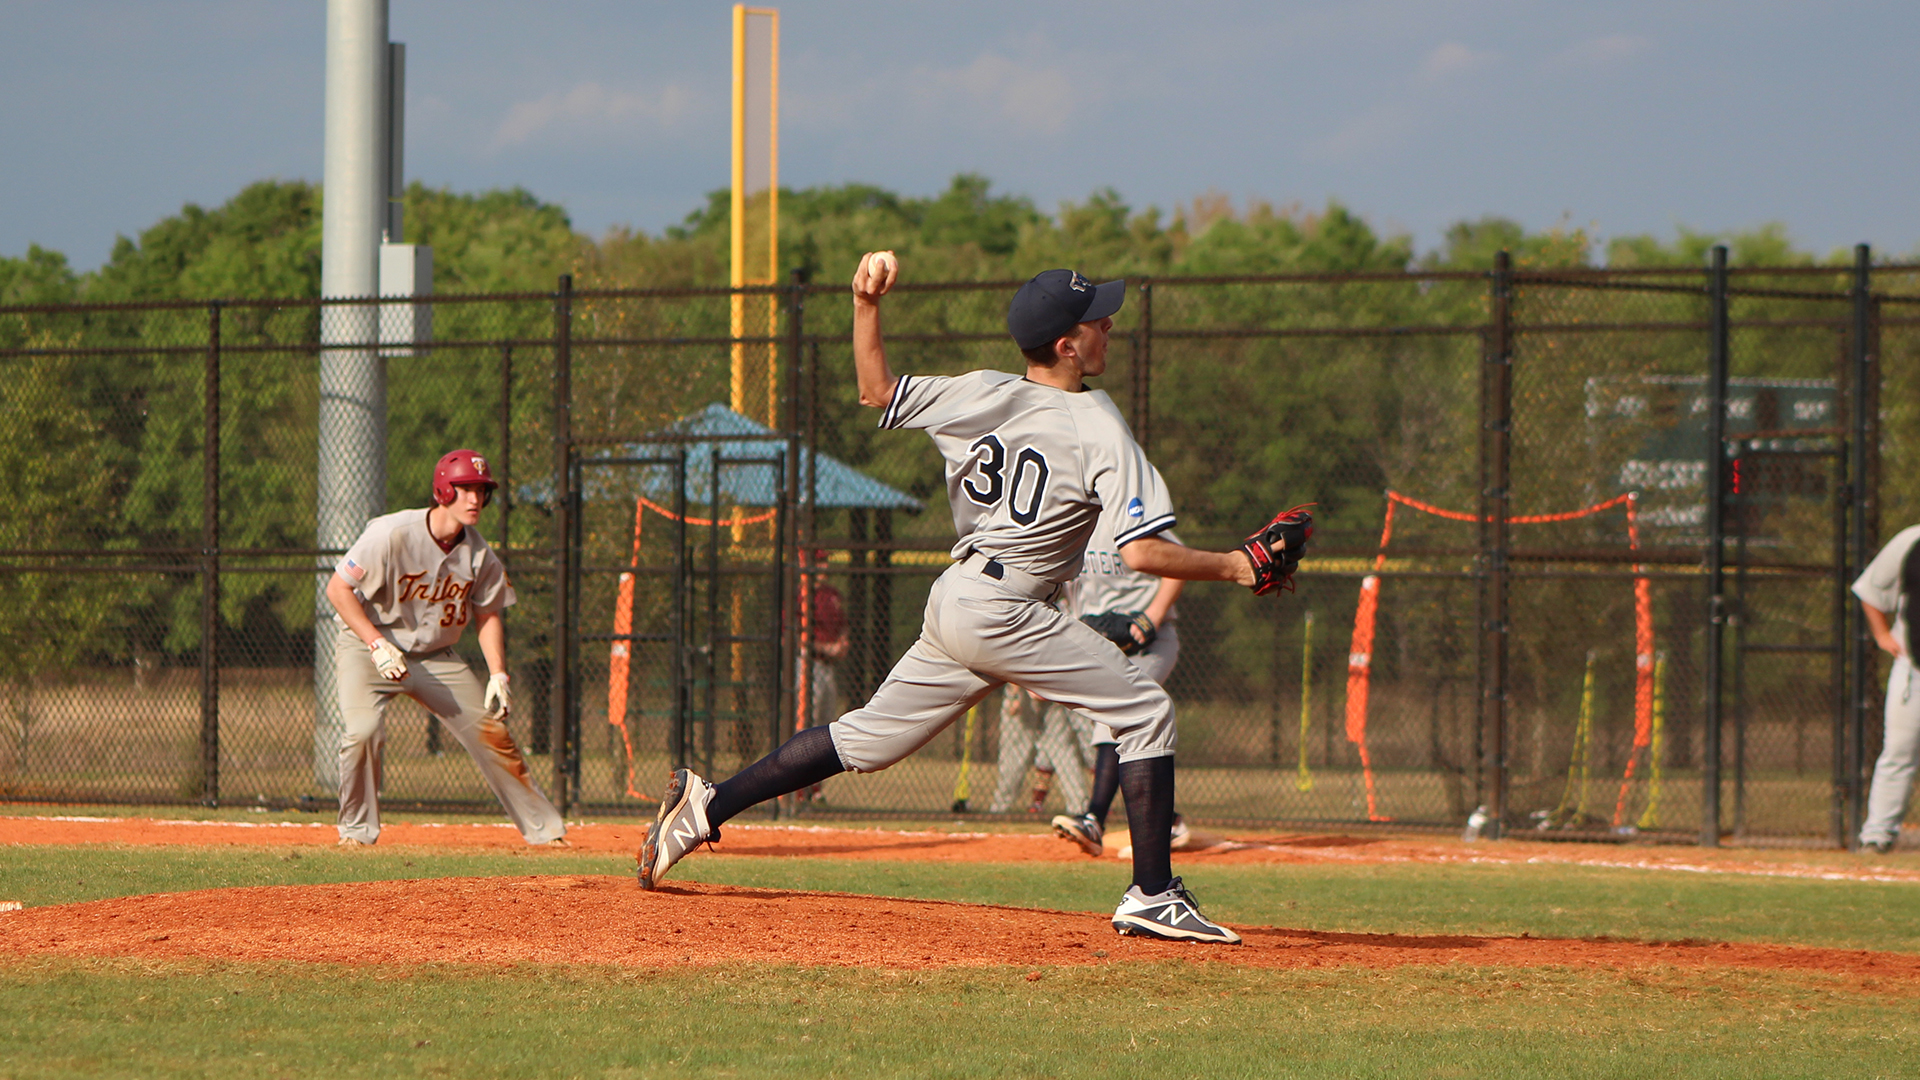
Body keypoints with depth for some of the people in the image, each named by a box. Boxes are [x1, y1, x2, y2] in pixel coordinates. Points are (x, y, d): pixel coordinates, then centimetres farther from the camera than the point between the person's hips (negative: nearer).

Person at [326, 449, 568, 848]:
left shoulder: (479, 554, -7)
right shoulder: (393, 534, -24)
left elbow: (487, 613, 7)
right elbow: (338, 589, -20)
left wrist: (498, 675, -5)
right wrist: (378, 645, -27)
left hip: (436, 656, 5)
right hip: (366, 646, -5)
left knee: (490, 732, 1)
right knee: (363, 731, -27)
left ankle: (544, 827, 14)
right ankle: (357, 830, -7)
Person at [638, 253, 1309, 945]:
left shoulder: (982, 395, 6)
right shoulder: (1101, 430, -12)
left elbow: (877, 391, 14)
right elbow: (1143, 553, -18)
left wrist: (867, 305, 11)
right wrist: (1240, 567, -10)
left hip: (952, 602, 7)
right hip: (1003, 610, -7)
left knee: (868, 738, 17)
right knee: (1146, 712, -1)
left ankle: (709, 805, 13)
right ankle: (1151, 897, -8)